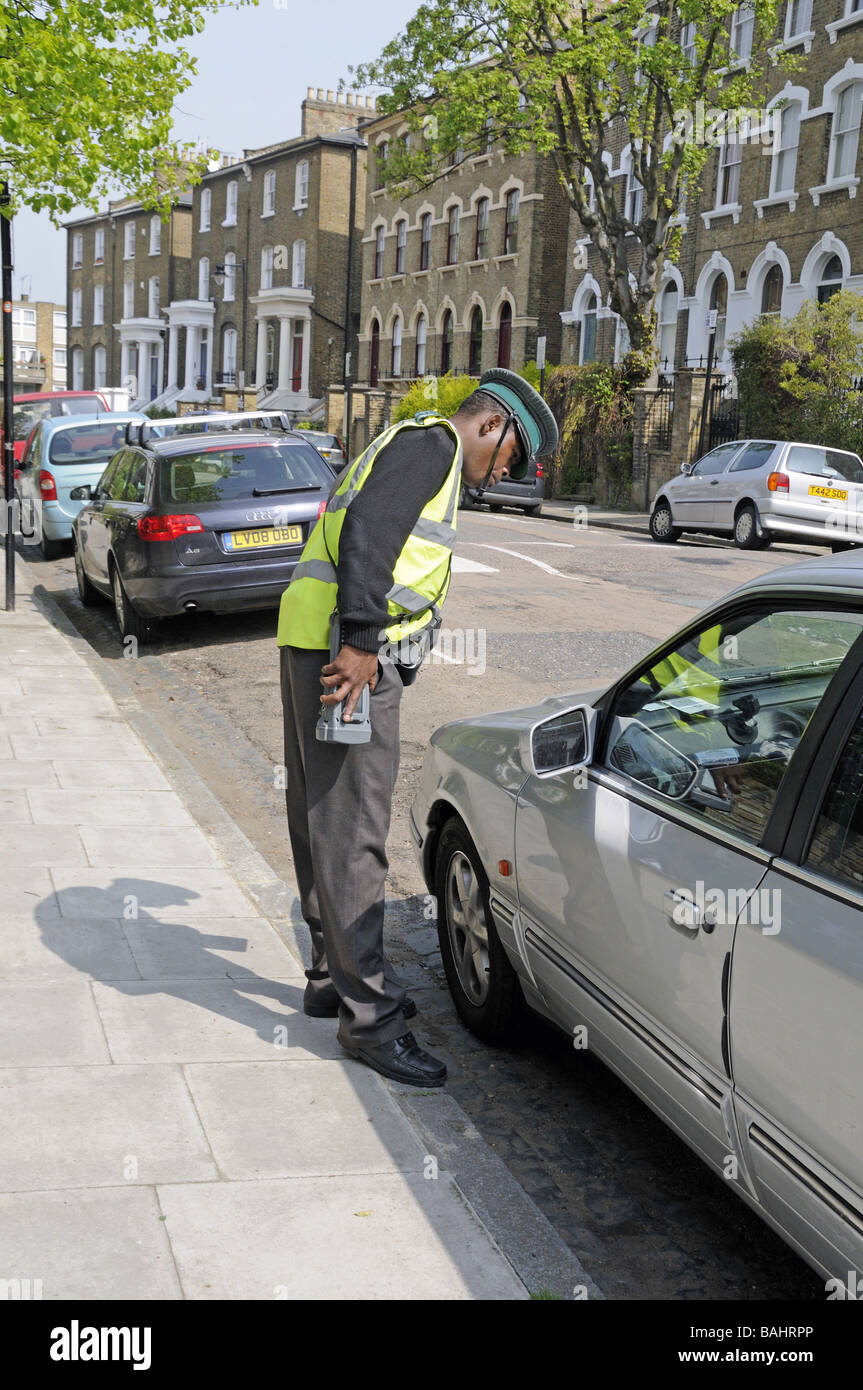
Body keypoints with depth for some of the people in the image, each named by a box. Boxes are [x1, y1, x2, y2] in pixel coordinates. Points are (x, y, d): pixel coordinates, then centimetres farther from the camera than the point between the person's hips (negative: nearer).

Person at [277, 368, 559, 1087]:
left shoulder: (411, 446, 27)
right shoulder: (433, 441, -5)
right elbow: (367, 530, -21)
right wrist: (362, 642, -26)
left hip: (317, 643, 11)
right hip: (344, 647, -11)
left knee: (322, 821, 16)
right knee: (352, 831, -8)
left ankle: (335, 978, 29)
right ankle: (370, 1016, -3)